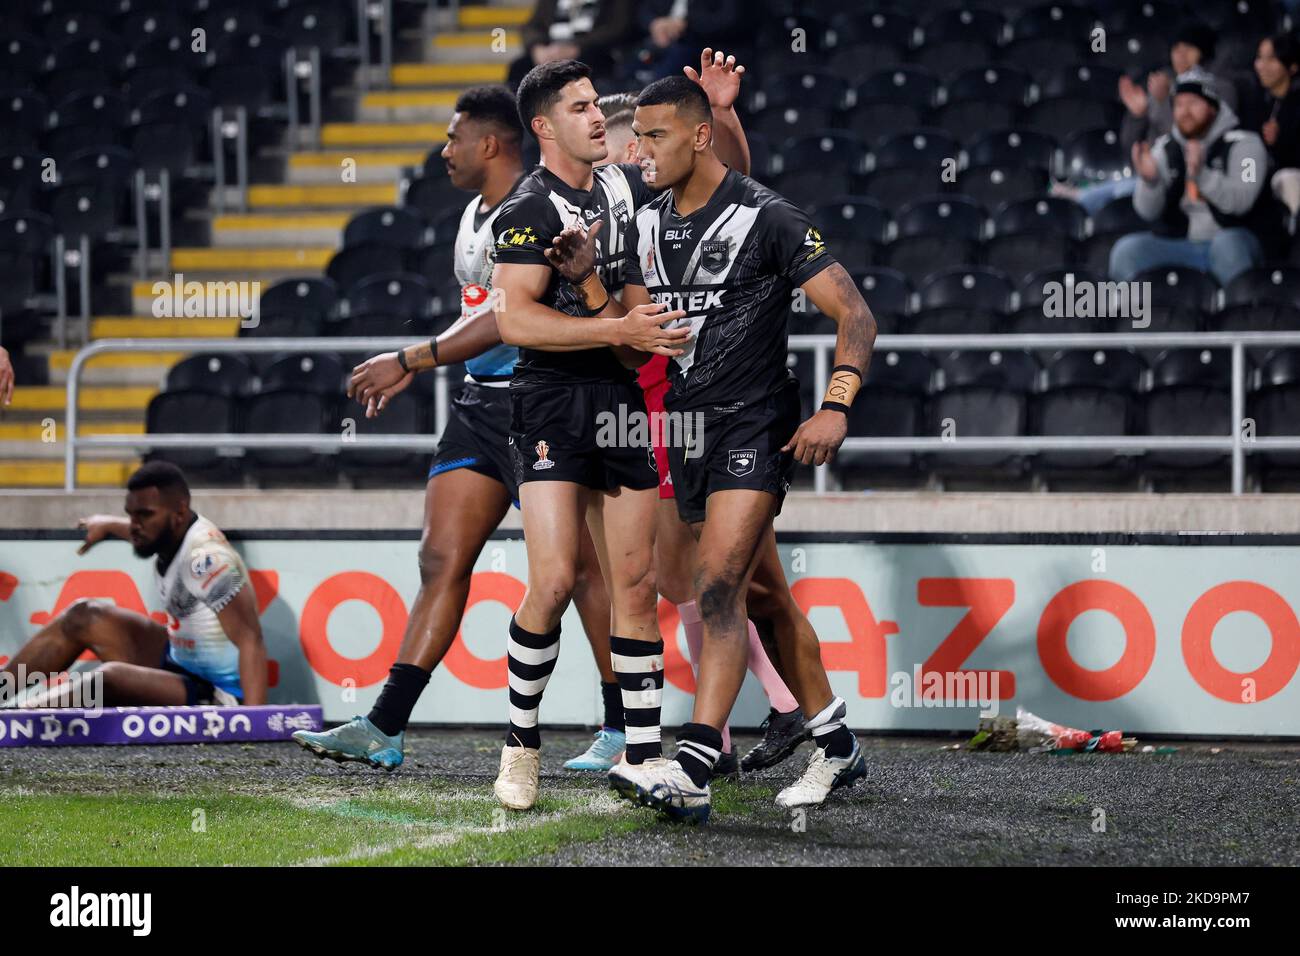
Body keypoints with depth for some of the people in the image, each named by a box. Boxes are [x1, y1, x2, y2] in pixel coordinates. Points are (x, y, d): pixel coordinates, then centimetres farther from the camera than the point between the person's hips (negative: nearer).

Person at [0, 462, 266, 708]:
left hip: (215, 696, -10)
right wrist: (108, 525, 46)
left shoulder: (206, 558, -29)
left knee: (111, 677, -32)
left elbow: (250, 640, -34)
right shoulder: (170, 533, -1)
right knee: (82, 617, 14)